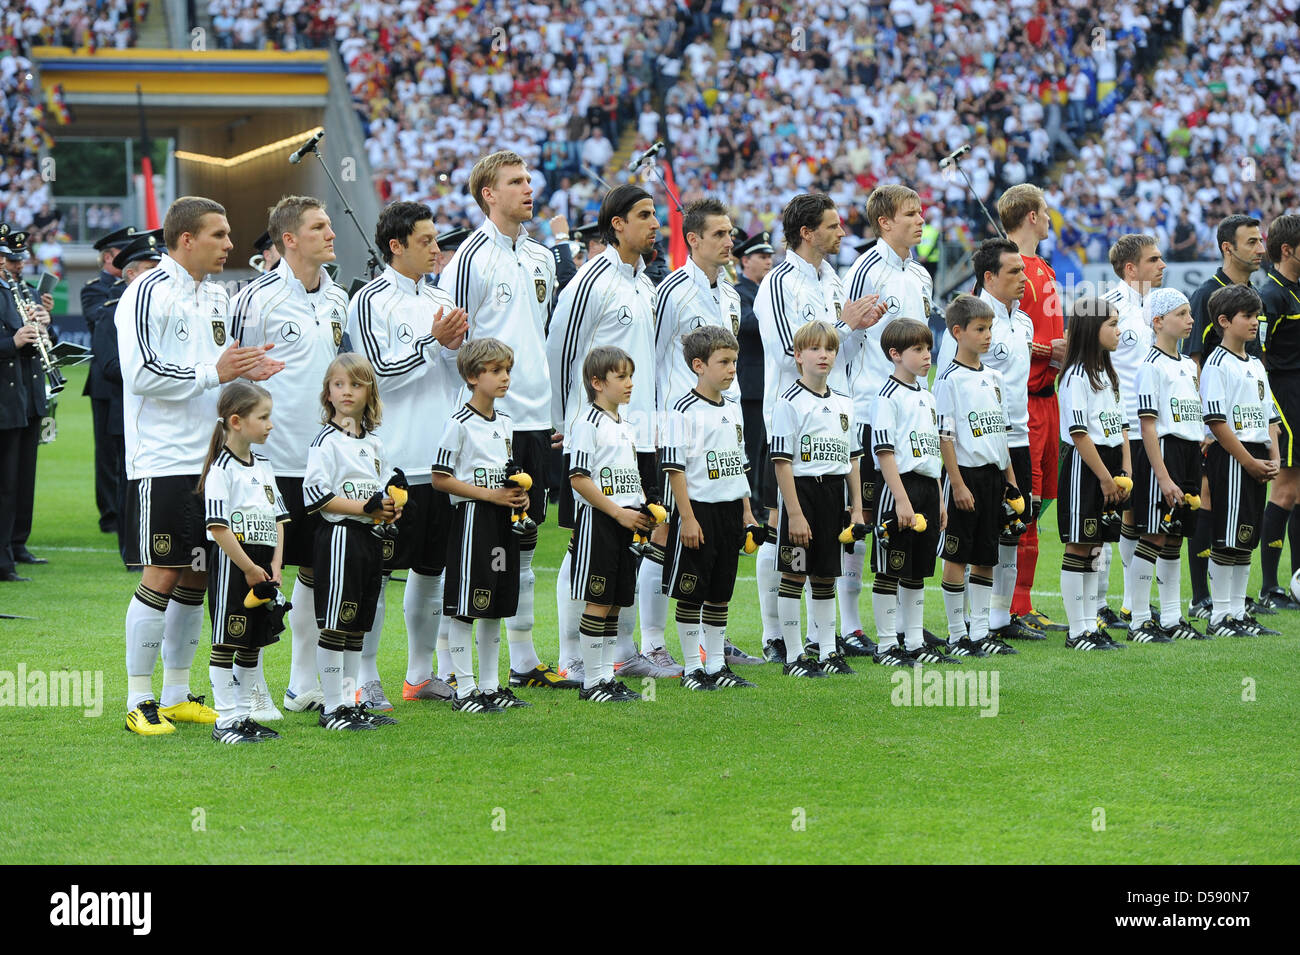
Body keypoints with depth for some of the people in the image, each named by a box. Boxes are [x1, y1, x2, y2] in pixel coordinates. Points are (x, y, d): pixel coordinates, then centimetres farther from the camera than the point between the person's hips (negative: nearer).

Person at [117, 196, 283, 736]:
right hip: (161, 461, -8)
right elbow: (141, 373, -18)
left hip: (210, 458, 8)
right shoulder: (148, 293, -11)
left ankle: (177, 693, 18)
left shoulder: (216, 296, 15)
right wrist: (214, 372, -19)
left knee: (198, 573, 10)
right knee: (162, 574, -6)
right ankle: (139, 701, 1)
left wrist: (246, 368, 2)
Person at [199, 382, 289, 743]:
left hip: (262, 567, 8)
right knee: (226, 643, -4)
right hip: (231, 564, -8)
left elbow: (278, 520, 14)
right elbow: (218, 527, -17)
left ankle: (245, 714, 21)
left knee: (253, 644, 12)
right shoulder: (221, 469, -12)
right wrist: (250, 569, -15)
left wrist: (275, 568, 2)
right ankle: (225, 721, -1)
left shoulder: (264, 467, 13)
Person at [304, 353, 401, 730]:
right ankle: (332, 709, -2)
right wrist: (365, 507, -18)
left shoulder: (374, 443, 15)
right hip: (339, 538, -8)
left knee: (357, 627, 12)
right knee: (335, 625, -6)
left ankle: (350, 701, 18)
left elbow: (387, 490, 25)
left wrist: (391, 508, 2)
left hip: (370, 539, 8)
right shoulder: (327, 441, -8)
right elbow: (315, 494, -17)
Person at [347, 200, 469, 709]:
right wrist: (433, 341, -14)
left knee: (431, 566, 12)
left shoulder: (442, 301, 14)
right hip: (392, 460, -7)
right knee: (377, 570, -5)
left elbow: (462, 376, 14)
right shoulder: (371, 301, -6)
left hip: (440, 457, 7)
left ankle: (422, 672, 21)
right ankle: (366, 680, 0)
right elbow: (383, 372, -13)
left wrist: (454, 347, -5)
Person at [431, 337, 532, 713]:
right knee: (465, 608, -5)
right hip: (471, 517, -8)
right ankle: (465, 690, -1)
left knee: (496, 608, 12)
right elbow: (441, 479, -12)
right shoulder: (461, 423, -10)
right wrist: (491, 495, -16)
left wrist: (520, 494, 3)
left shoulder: (505, 423, 13)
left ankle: (491, 685, 19)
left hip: (503, 519, 8)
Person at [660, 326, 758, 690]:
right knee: (691, 593, 0)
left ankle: (717, 666, 18)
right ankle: (692, 669, 7)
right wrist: (687, 518, -17)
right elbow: (675, 468, -13)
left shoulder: (732, 408, 11)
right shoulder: (683, 411, -11)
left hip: (729, 511, 7)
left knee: (721, 593, 11)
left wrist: (747, 510, 16)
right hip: (699, 510, -7)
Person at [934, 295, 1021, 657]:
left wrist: (1010, 477, 13)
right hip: (966, 474, -7)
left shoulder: (993, 379, 12)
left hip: (993, 475, 7)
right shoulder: (950, 379, -10)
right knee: (956, 556, -1)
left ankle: (980, 633, 15)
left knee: (985, 557, 10)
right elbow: (945, 437, -12)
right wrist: (957, 484, -17)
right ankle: (957, 636, 5)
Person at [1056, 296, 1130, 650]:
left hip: (1108, 468, 9)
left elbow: (1121, 425, 17)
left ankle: (1091, 627, 15)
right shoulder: (1076, 376, -13)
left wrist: (1125, 469, 5)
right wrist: (1105, 477, -16)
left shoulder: (1107, 374, 15)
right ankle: (1077, 632, -1)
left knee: (1094, 547, 11)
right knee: (1078, 548, -4)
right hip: (1084, 467, -9)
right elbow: (1079, 434, -17)